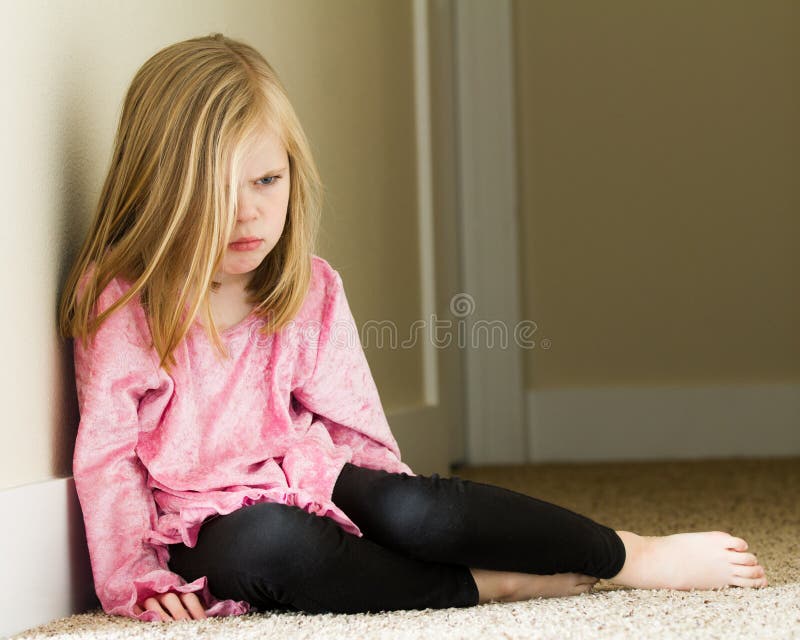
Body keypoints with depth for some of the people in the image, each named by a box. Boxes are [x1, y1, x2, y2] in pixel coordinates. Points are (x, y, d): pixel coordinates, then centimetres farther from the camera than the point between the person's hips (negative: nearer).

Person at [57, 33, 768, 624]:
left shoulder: (310, 291, 5)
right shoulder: (117, 302, -7)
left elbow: (352, 426, 10)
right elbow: (107, 453, -8)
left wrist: (383, 507, -5)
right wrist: (139, 579, -17)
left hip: (310, 483, 3)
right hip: (205, 527, -3)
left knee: (412, 507, -28)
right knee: (264, 543, -39)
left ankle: (631, 553, -14)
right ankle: (484, 584, -26)